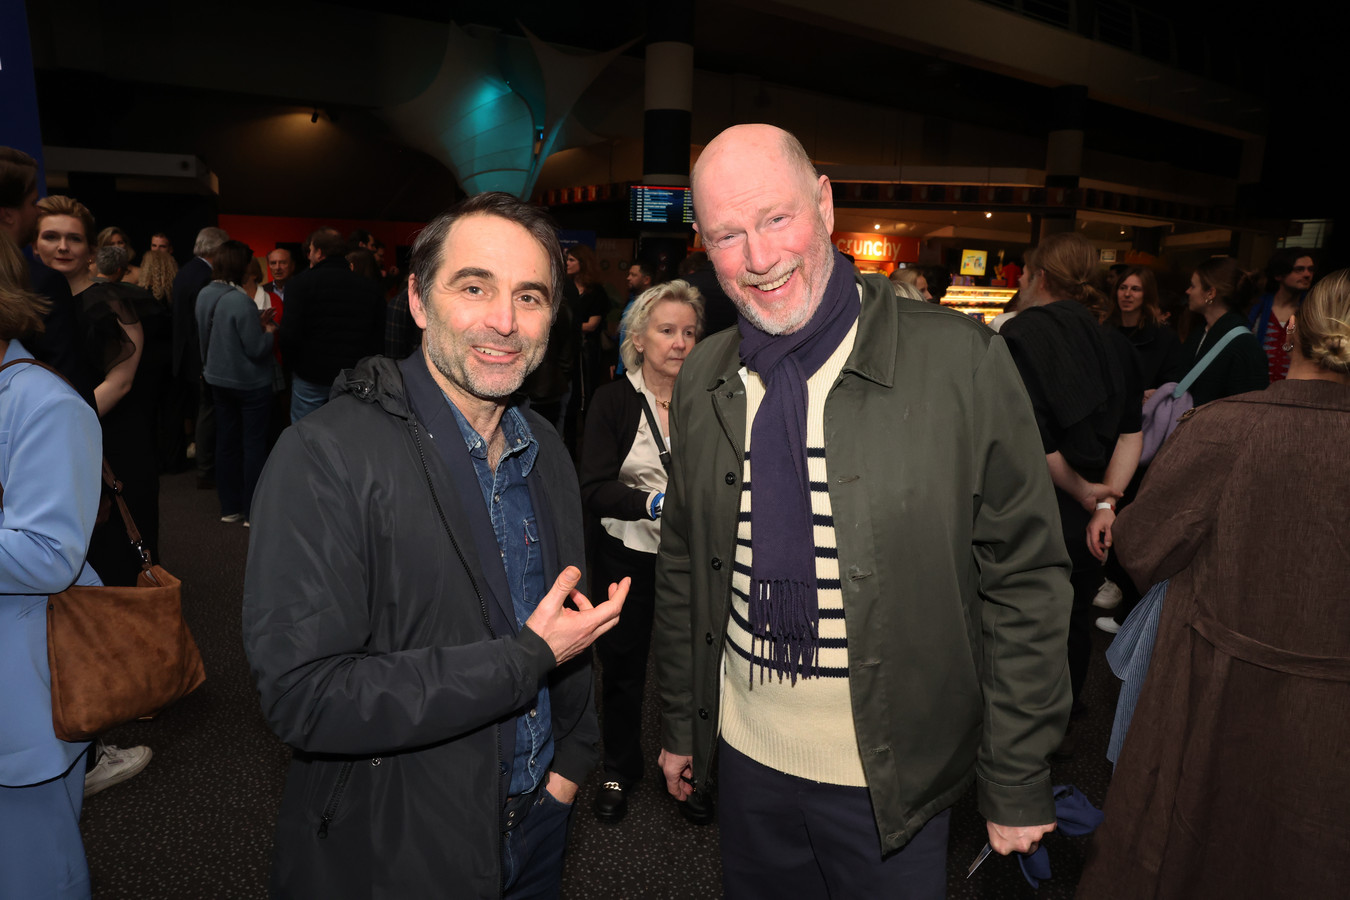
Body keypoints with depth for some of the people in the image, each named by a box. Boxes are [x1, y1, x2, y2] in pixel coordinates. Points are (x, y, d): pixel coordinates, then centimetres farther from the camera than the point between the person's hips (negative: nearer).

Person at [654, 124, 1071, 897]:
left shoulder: (961, 361, -15)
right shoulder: (702, 381, -2)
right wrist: (679, 724, 12)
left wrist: (1019, 780, -7)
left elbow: (1025, 580, -10)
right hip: (746, 750, 4)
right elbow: (684, 564, 7)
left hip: (890, 775, -3)